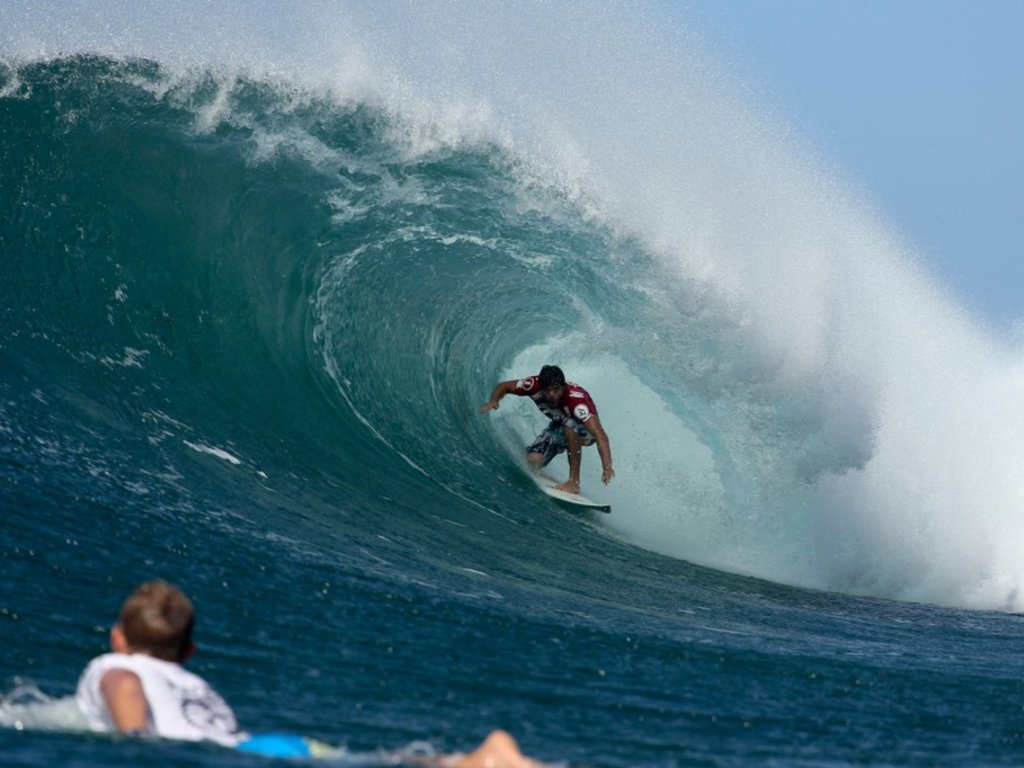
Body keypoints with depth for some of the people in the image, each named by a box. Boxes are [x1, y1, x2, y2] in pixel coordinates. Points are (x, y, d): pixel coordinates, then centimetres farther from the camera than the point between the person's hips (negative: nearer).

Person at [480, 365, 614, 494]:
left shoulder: (576, 398, -41)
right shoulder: (535, 385, -29)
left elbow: (599, 434, -49)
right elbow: (503, 386, -11)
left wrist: (607, 466, -61)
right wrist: (494, 401, -33)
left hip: (586, 430, -5)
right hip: (559, 426, 5)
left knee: (570, 425, -39)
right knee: (533, 460, -12)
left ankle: (574, 481, -28)